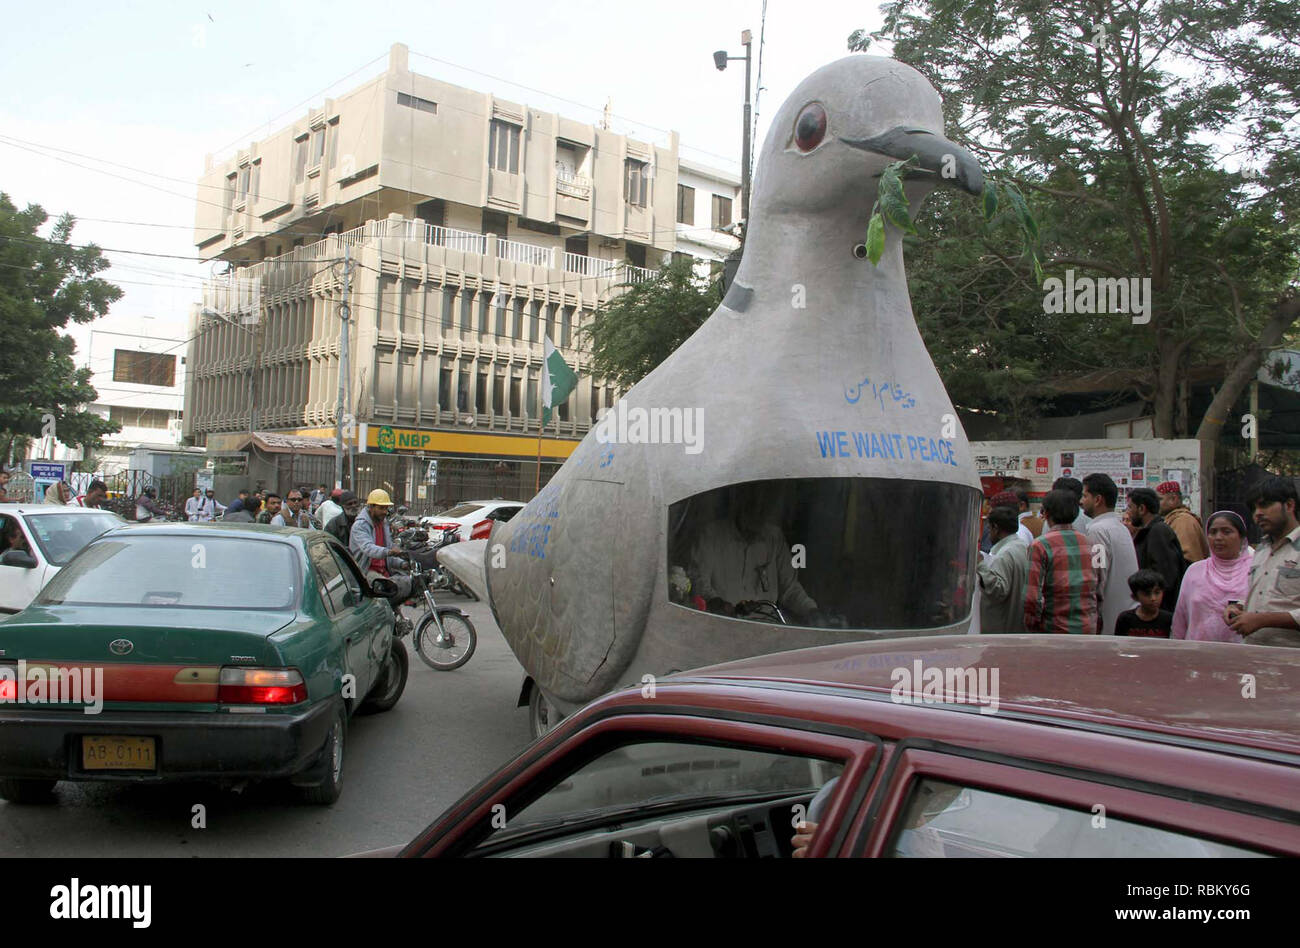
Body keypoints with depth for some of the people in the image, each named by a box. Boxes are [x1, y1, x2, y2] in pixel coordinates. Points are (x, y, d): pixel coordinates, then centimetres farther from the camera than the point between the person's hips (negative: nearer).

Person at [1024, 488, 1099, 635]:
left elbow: (1032, 596, -14)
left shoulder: (1040, 545, -10)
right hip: (1088, 628, 5)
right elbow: (1097, 588, 11)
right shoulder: (1087, 542, 7)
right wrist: (1097, 622, 20)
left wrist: (1032, 627, -3)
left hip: (1055, 629, -5)